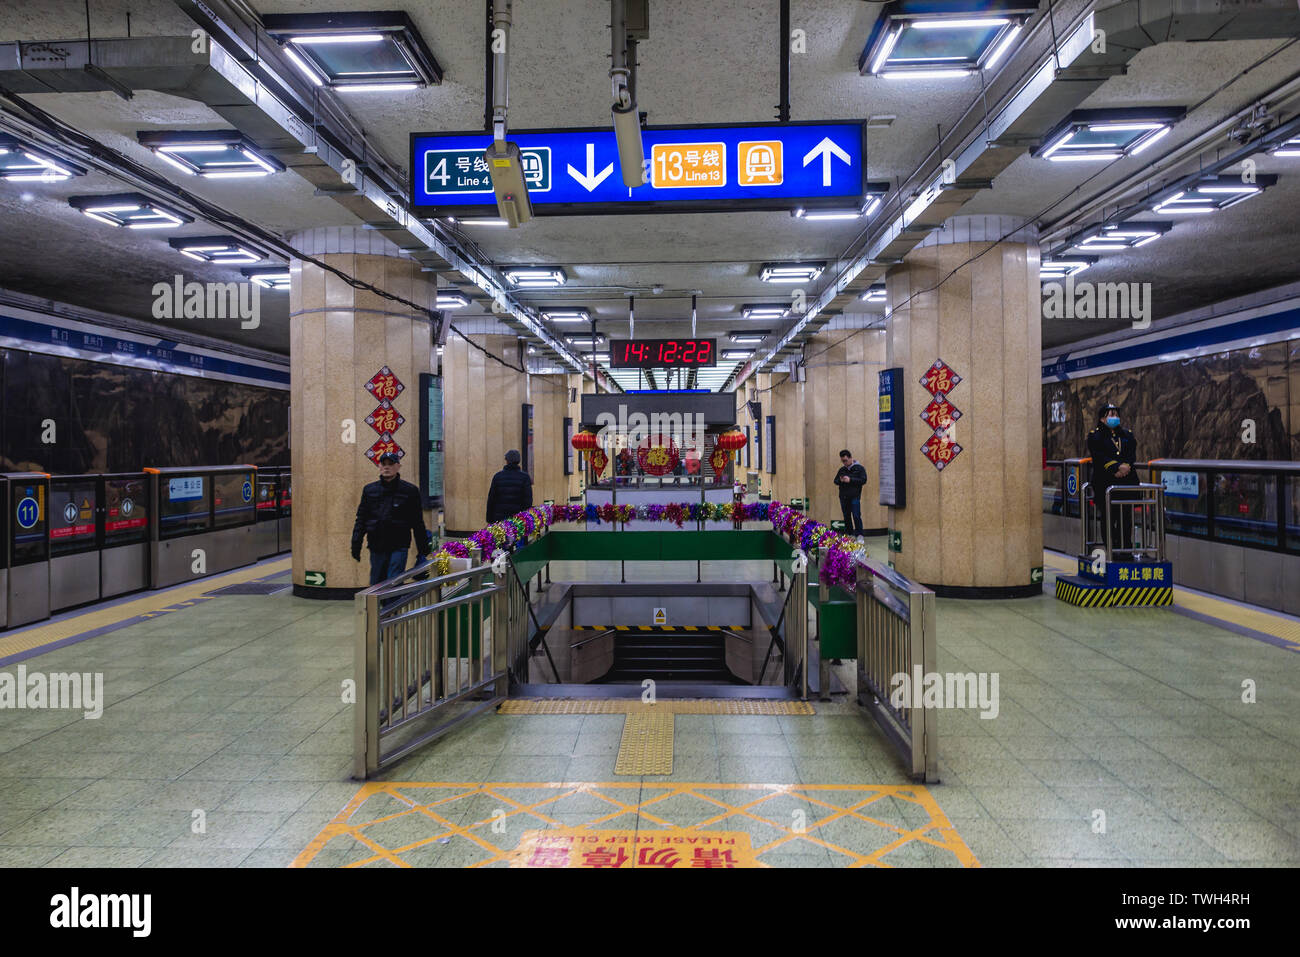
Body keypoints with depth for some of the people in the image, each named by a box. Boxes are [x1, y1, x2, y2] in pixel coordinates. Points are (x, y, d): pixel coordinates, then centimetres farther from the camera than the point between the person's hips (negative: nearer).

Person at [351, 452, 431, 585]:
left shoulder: (410, 491, 2)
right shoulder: (369, 490, 9)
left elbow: (418, 524, 4)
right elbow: (361, 519, 12)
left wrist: (423, 550, 3)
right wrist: (356, 545, 5)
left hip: (399, 548, -3)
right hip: (376, 548, 3)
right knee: (376, 585, 9)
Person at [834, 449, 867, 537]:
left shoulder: (859, 468, 1)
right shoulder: (842, 469, 14)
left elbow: (863, 480, -8)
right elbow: (835, 481, 19)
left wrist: (850, 480, -16)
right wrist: (840, 480, -5)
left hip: (854, 497, -5)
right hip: (843, 497, 5)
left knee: (856, 516, -9)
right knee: (847, 517, 9)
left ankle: (860, 535, -6)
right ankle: (848, 535, 16)